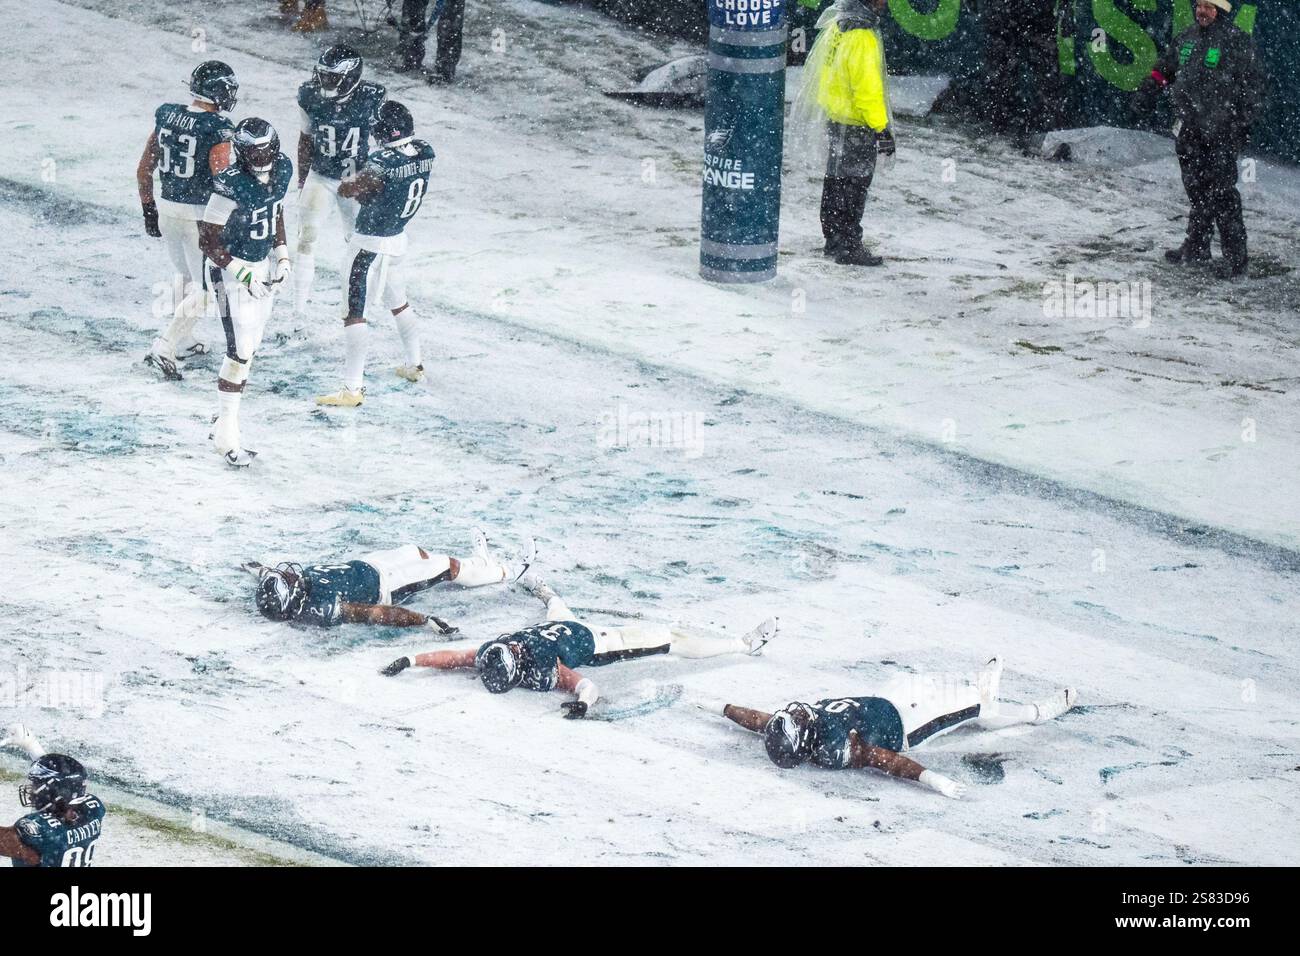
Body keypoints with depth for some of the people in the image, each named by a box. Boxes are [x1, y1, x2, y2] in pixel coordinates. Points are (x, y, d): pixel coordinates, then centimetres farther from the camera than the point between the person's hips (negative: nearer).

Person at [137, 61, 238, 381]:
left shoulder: (165, 117, -1)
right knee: (206, 290, 5)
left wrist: (149, 209, 18)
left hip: (167, 208, 6)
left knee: (183, 274, 27)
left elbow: (143, 170, 6)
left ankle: (183, 343, 37)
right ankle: (163, 348, -5)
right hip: (200, 216, -6)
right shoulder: (217, 131, -19)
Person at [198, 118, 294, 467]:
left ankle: (224, 423, 27)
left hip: (264, 266, 8)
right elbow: (208, 241, -21)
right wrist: (244, 275, -24)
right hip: (233, 270, -8)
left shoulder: (282, 170, -4)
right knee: (241, 351, -10)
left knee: (250, 347, 14)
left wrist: (282, 255, 6)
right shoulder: (231, 186, -27)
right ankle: (226, 436, -1)